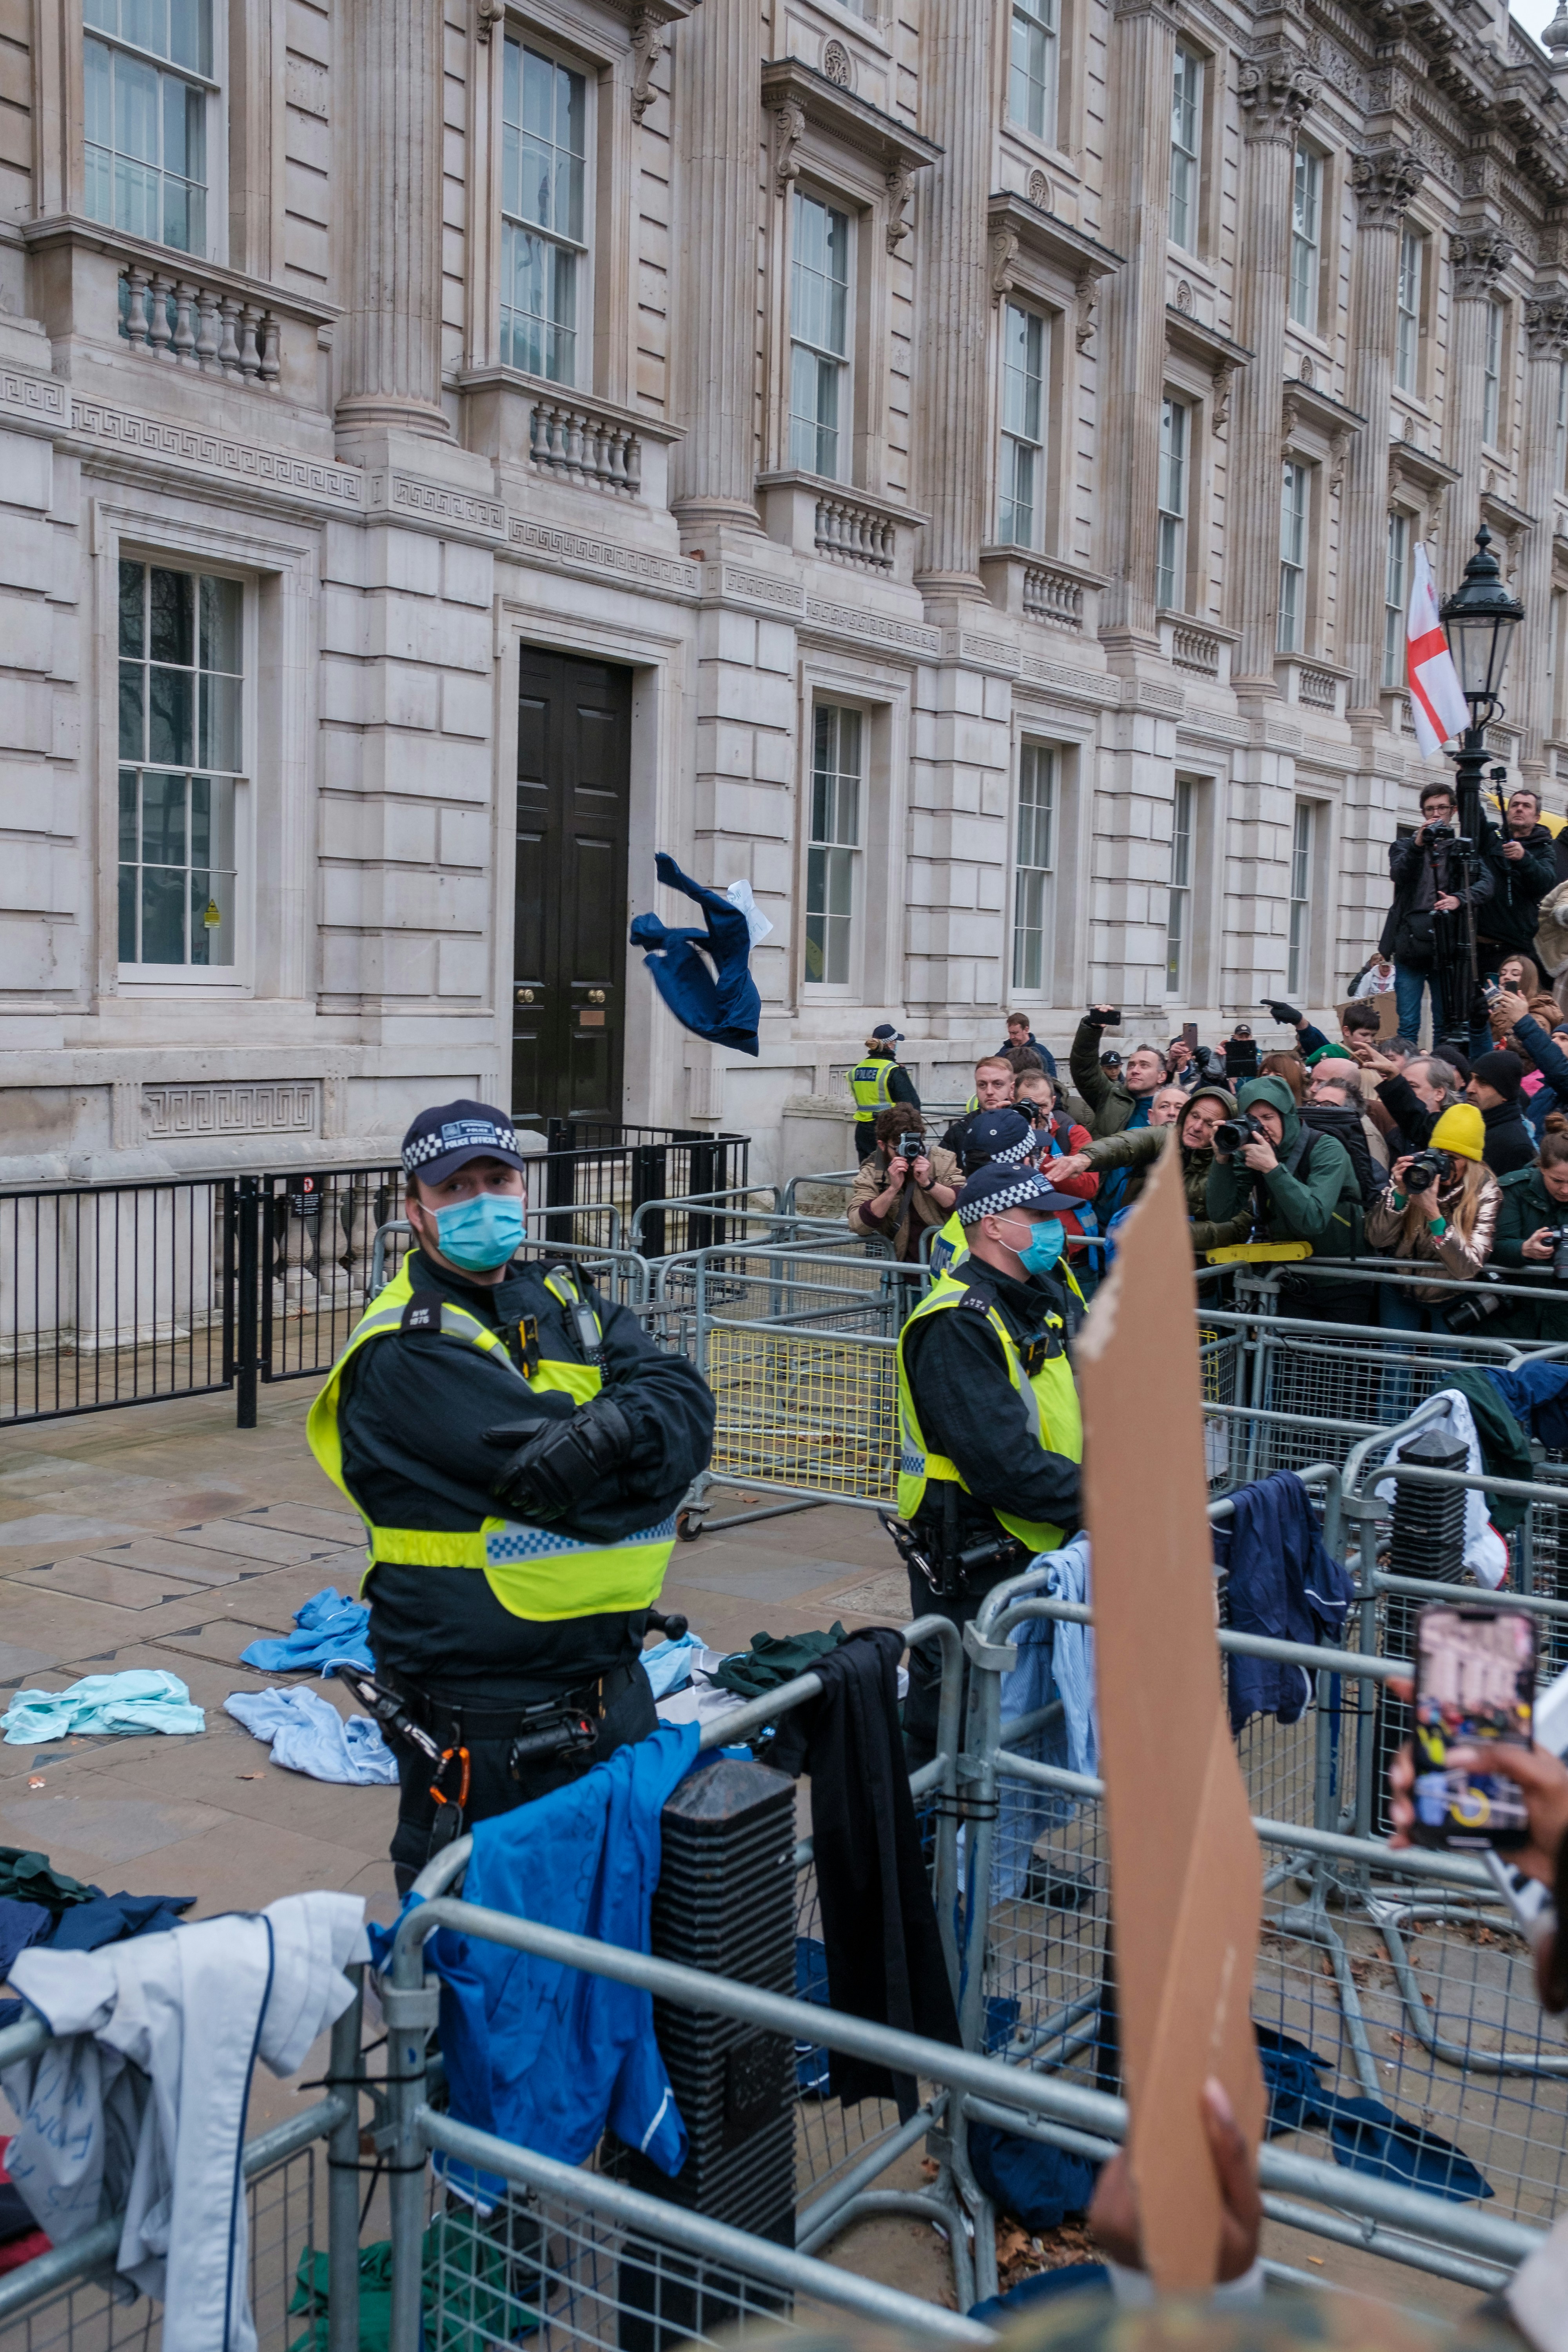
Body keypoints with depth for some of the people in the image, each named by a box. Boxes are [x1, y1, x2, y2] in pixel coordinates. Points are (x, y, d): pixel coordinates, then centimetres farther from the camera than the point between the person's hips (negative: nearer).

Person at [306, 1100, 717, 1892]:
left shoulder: (567, 1301, 8)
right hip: (482, 1723, -7)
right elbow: (554, 1472, -24)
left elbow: (686, 1405, -7)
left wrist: (613, 1430, -25)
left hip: (613, 1686, 7)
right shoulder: (404, 1350, -14)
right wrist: (647, 1470, -9)